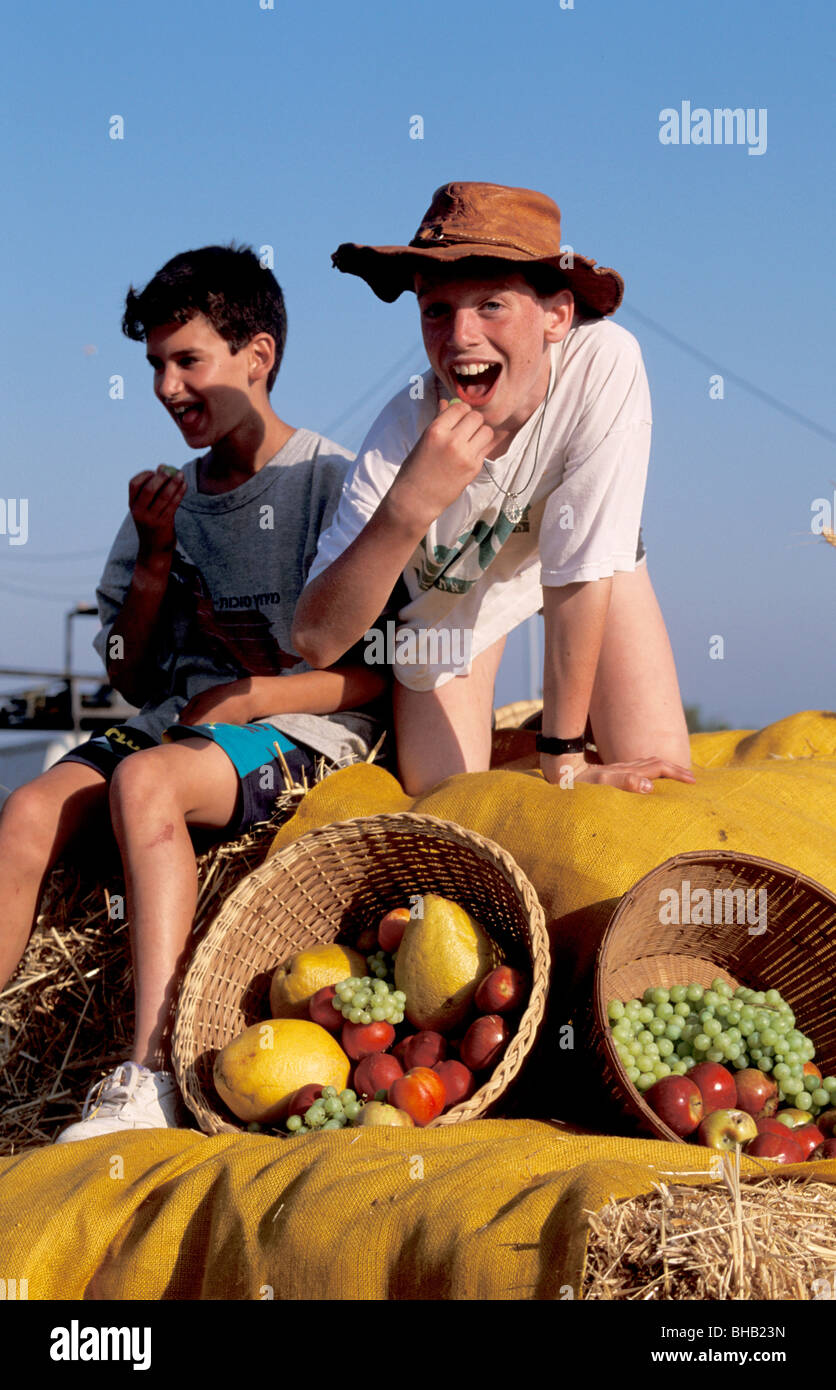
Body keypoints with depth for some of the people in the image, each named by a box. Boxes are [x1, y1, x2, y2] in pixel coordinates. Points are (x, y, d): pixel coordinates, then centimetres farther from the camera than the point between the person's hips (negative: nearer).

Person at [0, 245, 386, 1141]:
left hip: (310, 727, -5)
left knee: (144, 781, -35)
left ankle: (149, 1078, -37)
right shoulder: (167, 497, 17)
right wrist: (154, 561, 4)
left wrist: (256, 696, -16)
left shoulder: (332, 481, -1)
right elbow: (134, 680, 17)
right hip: (178, 719, 6)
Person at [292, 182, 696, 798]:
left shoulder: (605, 361, -38)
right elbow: (316, 641, -37)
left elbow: (581, 566, -33)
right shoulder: (406, 430, -34)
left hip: (586, 559, 0)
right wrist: (407, 507, -53)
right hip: (450, 576, 0)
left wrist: (563, 757, -28)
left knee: (659, 781, -13)